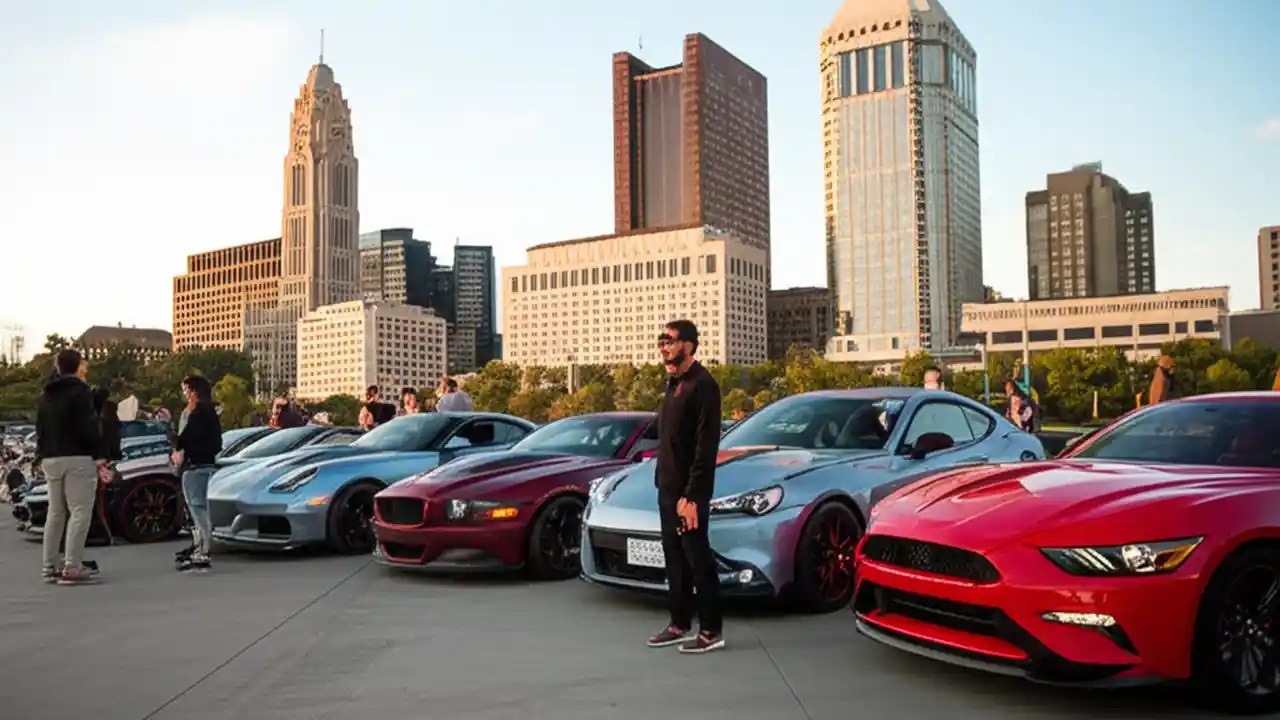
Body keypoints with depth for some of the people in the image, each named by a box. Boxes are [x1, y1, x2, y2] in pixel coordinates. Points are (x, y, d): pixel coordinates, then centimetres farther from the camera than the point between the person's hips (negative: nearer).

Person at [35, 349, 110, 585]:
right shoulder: (79, 391, -9)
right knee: (80, 512, -7)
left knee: (56, 512, 14)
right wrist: (99, 457, -15)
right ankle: (72, 568, -12)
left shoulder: (46, 395, 16)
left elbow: (40, 428, 17)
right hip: (77, 458, -8)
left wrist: (43, 455, 18)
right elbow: (89, 427, -15)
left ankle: (49, 566, 17)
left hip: (51, 459, 8)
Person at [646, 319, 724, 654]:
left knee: (698, 559, -1)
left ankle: (711, 631, 8)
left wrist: (691, 495, -22)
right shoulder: (673, 383, 15)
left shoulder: (702, 385, -13)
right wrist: (664, 484, 11)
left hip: (688, 492, -9)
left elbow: (706, 446, -19)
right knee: (674, 559, 14)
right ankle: (679, 625, 24)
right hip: (667, 488, 9)